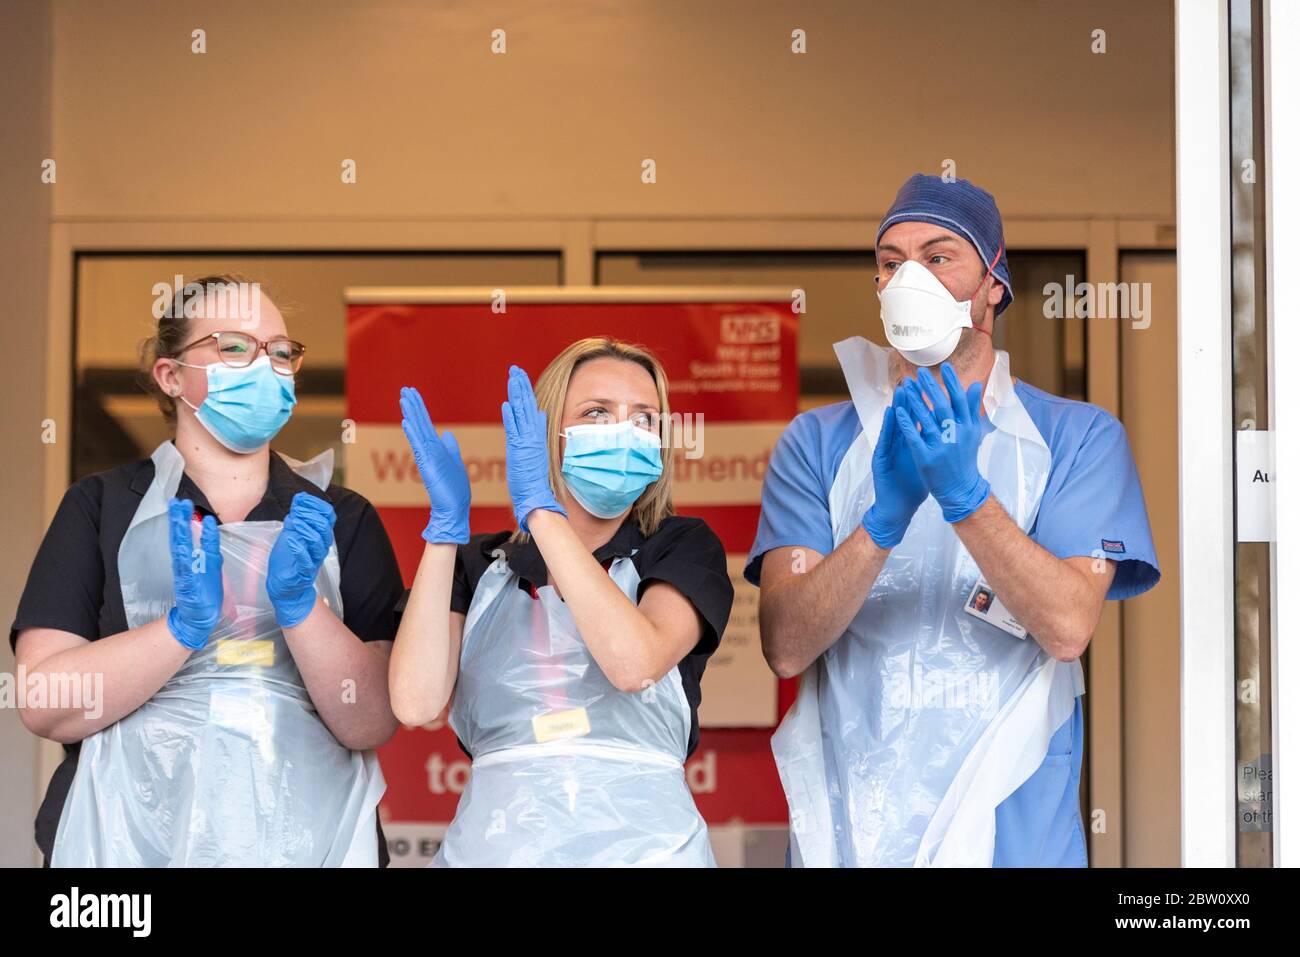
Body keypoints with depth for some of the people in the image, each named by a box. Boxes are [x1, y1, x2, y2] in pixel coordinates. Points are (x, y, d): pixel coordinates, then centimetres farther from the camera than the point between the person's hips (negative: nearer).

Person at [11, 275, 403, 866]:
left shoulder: (341, 519, 5)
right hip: (136, 835, -1)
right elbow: (46, 707, -8)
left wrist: (298, 602, -19)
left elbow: (372, 725, -5)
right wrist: (186, 623, -19)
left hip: (307, 838, 1)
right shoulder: (103, 505, 3)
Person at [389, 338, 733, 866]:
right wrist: (446, 522, -8)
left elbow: (634, 663, -15)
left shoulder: (684, 548, 5)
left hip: (639, 841, -1)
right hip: (494, 840, 1)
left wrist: (540, 509, -14)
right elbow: (416, 701, -6)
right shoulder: (480, 565, 10)